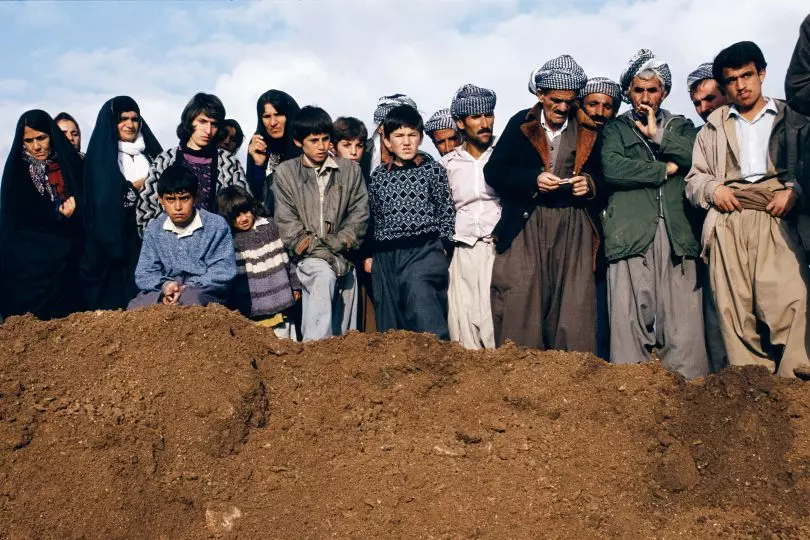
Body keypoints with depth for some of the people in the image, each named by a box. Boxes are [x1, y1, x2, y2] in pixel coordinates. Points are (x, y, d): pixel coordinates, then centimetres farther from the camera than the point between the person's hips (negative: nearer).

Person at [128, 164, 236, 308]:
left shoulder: (217, 225, -4)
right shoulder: (154, 229, 8)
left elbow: (224, 272, -9)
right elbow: (144, 274, 6)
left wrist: (187, 288, -20)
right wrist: (164, 285, -17)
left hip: (206, 292, -3)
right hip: (164, 291, 3)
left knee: (189, 301, -38)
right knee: (135, 308, -26)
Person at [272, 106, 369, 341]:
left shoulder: (350, 170, 11)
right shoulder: (285, 173, 5)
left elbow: (359, 215, 7)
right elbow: (287, 223, -2)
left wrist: (335, 244, -8)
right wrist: (322, 253, -12)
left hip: (343, 257, 3)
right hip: (308, 258, -3)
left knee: (344, 330, -3)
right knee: (324, 274, -33)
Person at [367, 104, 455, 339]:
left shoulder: (433, 170, 6)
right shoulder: (377, 176, 13)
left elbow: (446, 211, 6)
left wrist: (443, 246, -2)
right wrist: (368, 254, 14)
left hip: (425, 249, -3)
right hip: (386, 254, 4)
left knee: (419, 292, -27)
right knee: (390, 321, 4)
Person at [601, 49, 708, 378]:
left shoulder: (681, 126, 23)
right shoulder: (615, 129, 15)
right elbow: (612, 168, -6)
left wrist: (658, 135, 0)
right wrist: (666, 169, 0)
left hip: (678, 235, 2)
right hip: (631, 235, -2)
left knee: (684, 323, -4)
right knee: (631, 321, -6)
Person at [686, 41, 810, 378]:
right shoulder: (713, 127, 24)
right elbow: (693, 179, 20)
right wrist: (713, 188, -1)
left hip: (776, 221, -2)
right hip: (728, 225, 2)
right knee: (734, 312, -7)